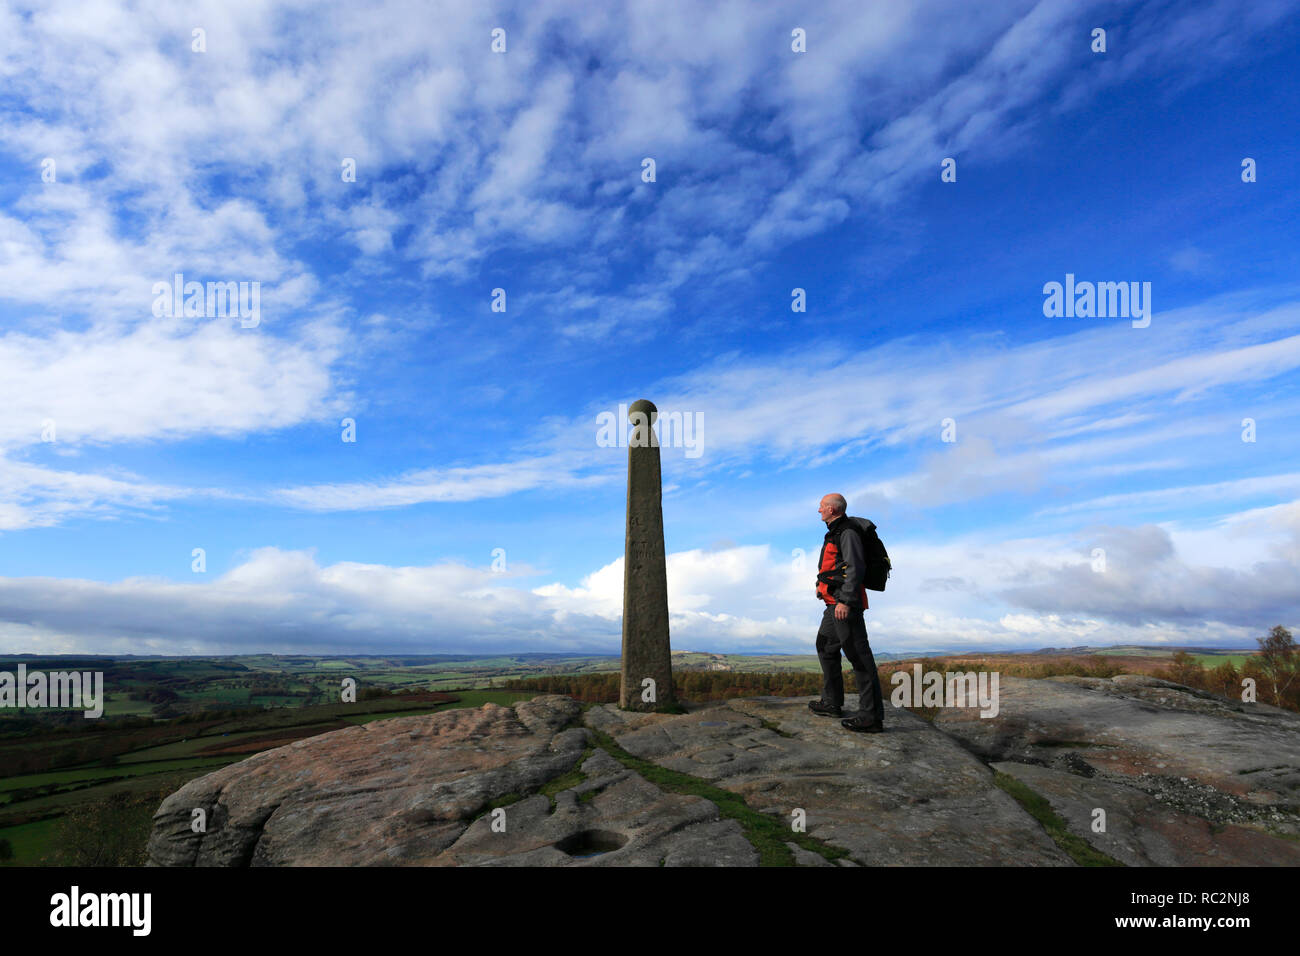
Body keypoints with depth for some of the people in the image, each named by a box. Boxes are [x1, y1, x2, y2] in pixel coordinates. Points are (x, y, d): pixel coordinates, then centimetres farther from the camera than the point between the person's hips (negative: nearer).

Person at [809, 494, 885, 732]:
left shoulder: (847, 534, -11)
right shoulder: (834, 534, 20)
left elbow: (855, 569, -20)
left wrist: (845, 601, -26)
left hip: (845, 604, -11)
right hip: (835, 604, 11)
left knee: (858, 654, -11)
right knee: (826, 647, 19)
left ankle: (872, 715, -11)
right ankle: (832, 703, 28)